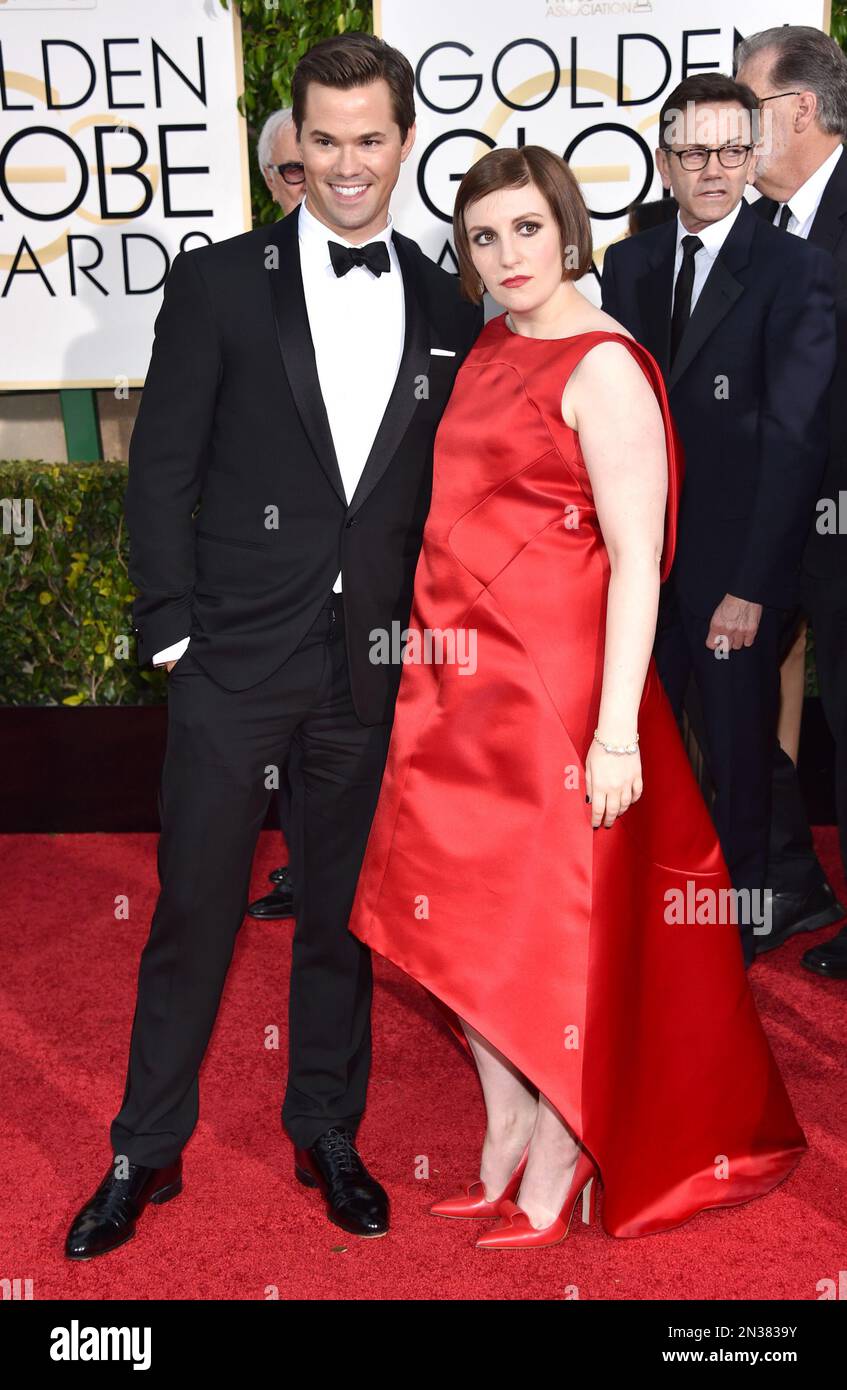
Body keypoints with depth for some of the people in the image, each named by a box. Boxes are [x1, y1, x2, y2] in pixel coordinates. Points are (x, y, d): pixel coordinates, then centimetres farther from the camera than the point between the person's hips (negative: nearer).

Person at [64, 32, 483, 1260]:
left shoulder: (449, 308, 7)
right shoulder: (218, 284, 0)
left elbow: (452, 491, 9)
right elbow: (162, 469, -2)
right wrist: (172, 627, -7)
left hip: (374, 669, 2)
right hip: (235, 658, -2)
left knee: (342, 909, 14)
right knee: (194, 908, 7)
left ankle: (326, 1134, 33)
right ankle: (147, 1152, 25)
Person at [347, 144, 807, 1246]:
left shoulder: (604, 368, -12)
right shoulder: (490, 348, 12)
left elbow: (637, 559, -18)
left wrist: (617, 732, -23)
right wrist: (436, 660, 18)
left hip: (552, 688, -8)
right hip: (460, 684, 8)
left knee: (553, 929, 2)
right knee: (474, 921, 14)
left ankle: (556, 1187, 21)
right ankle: (502, 1154, 31)